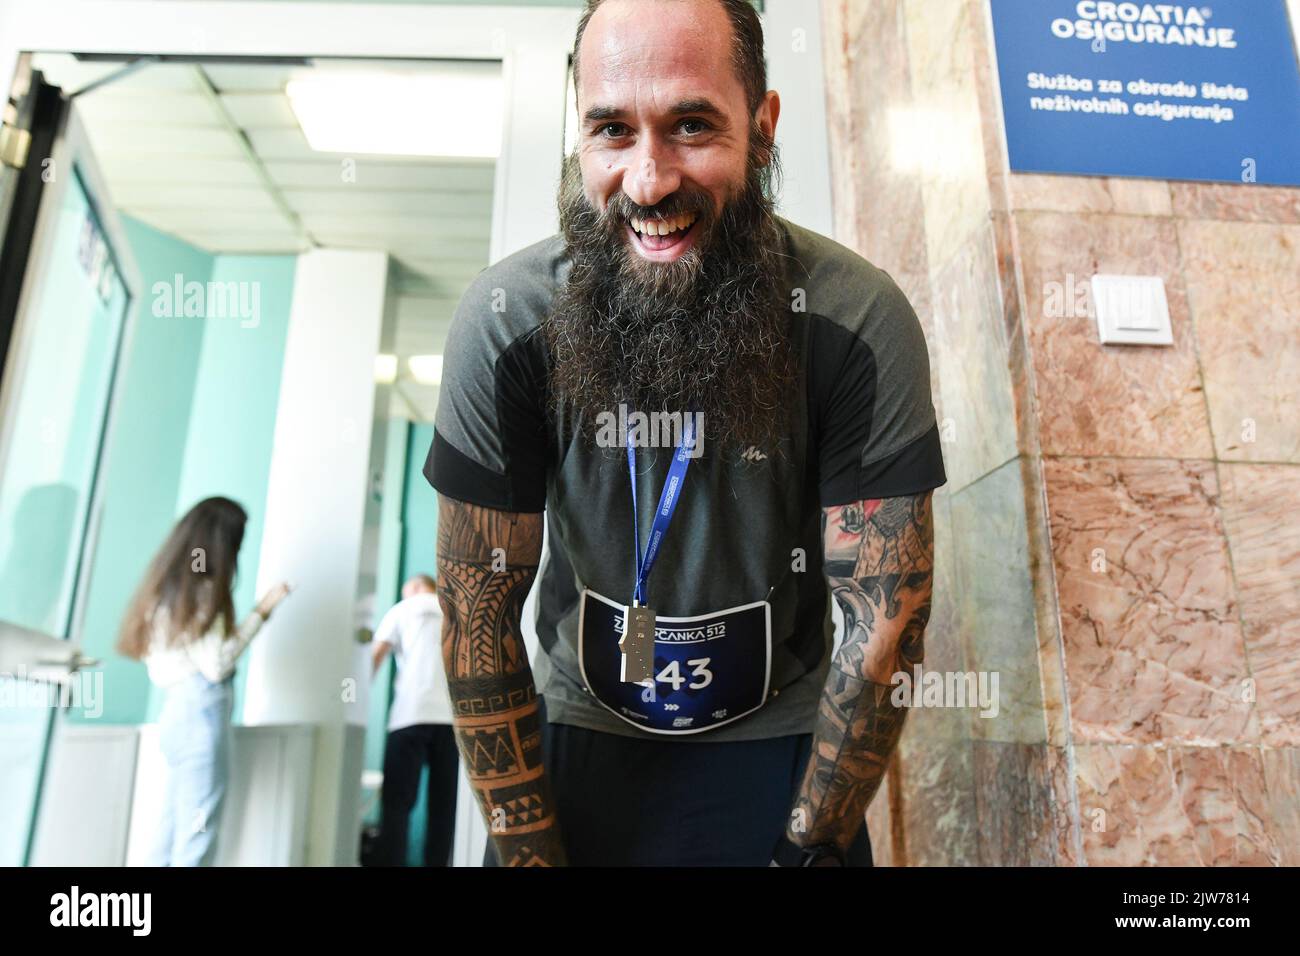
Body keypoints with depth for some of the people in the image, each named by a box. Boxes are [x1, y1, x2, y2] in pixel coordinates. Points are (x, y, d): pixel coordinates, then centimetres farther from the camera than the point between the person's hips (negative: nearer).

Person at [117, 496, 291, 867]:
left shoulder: (171, 586, 15)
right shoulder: (201, 589, -11)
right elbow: (216, 664, -15)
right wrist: (261, 612, -13)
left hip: (179, 709, 9)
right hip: (200, 711, -9)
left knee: (174, 833, 12)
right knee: (197, 836, -5)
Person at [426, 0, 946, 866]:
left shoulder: (860, 324, -22)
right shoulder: (504, 322, -20)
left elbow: (886, 620, -16)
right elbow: (479, 611, -14)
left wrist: (810, 847, -11)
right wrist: (529, 851, -9)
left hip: (780, 746, 0)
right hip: (578, 738, 1)